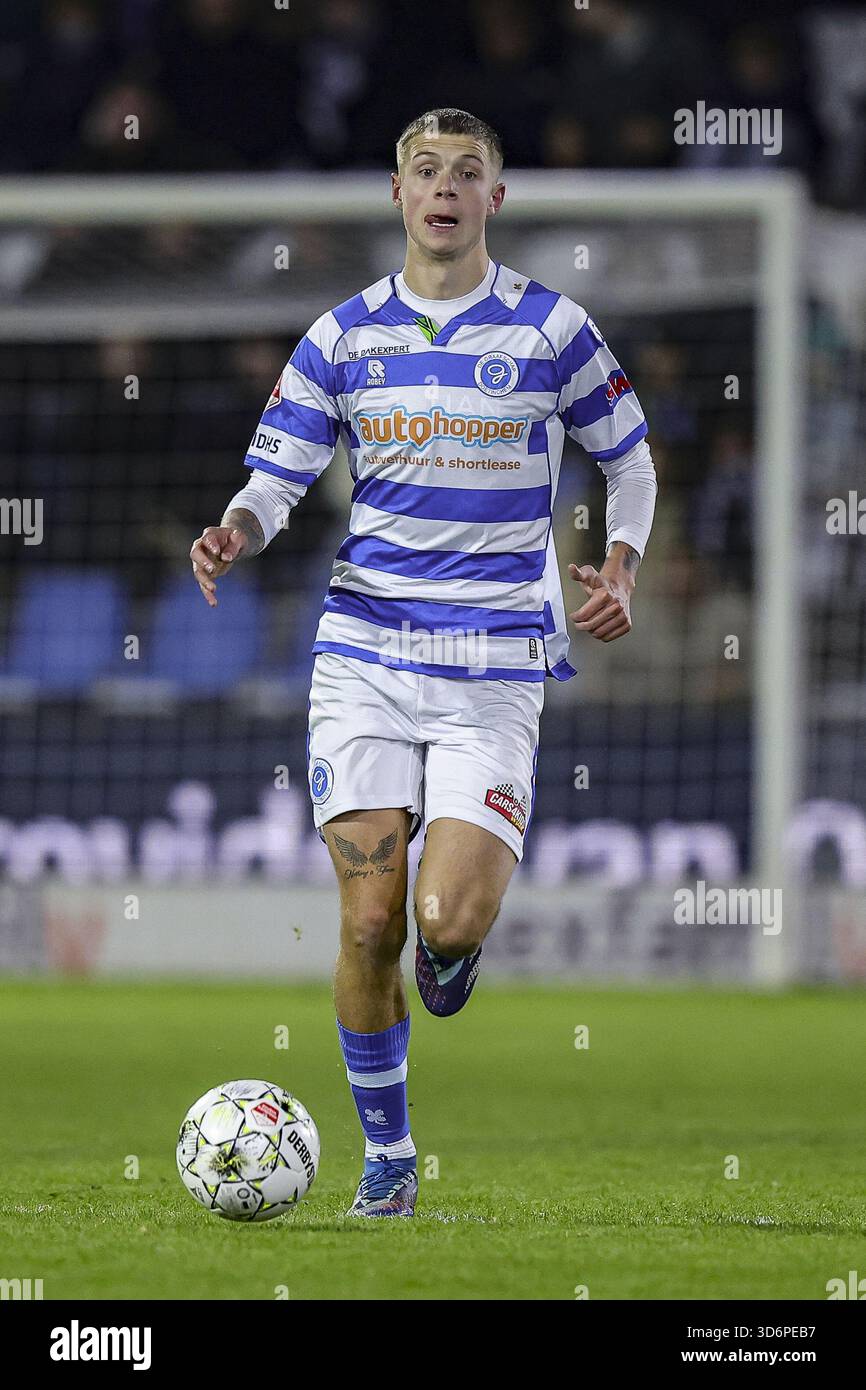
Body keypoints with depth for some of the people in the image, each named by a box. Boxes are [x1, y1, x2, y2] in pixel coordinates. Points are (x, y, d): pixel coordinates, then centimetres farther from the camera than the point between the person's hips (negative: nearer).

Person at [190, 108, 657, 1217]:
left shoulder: (551, 328, 2)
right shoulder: (345, 335, 6)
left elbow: (628, 458, 13)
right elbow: (275, 478, 7)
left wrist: (621, 566, -3)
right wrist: (234, 533, -15)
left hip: (494, 671, -2)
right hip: (365, 656, 2)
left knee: (448, 922, -17)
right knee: (369, 926, -4)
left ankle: (454, 945, 23)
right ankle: (386, 1157, 13)